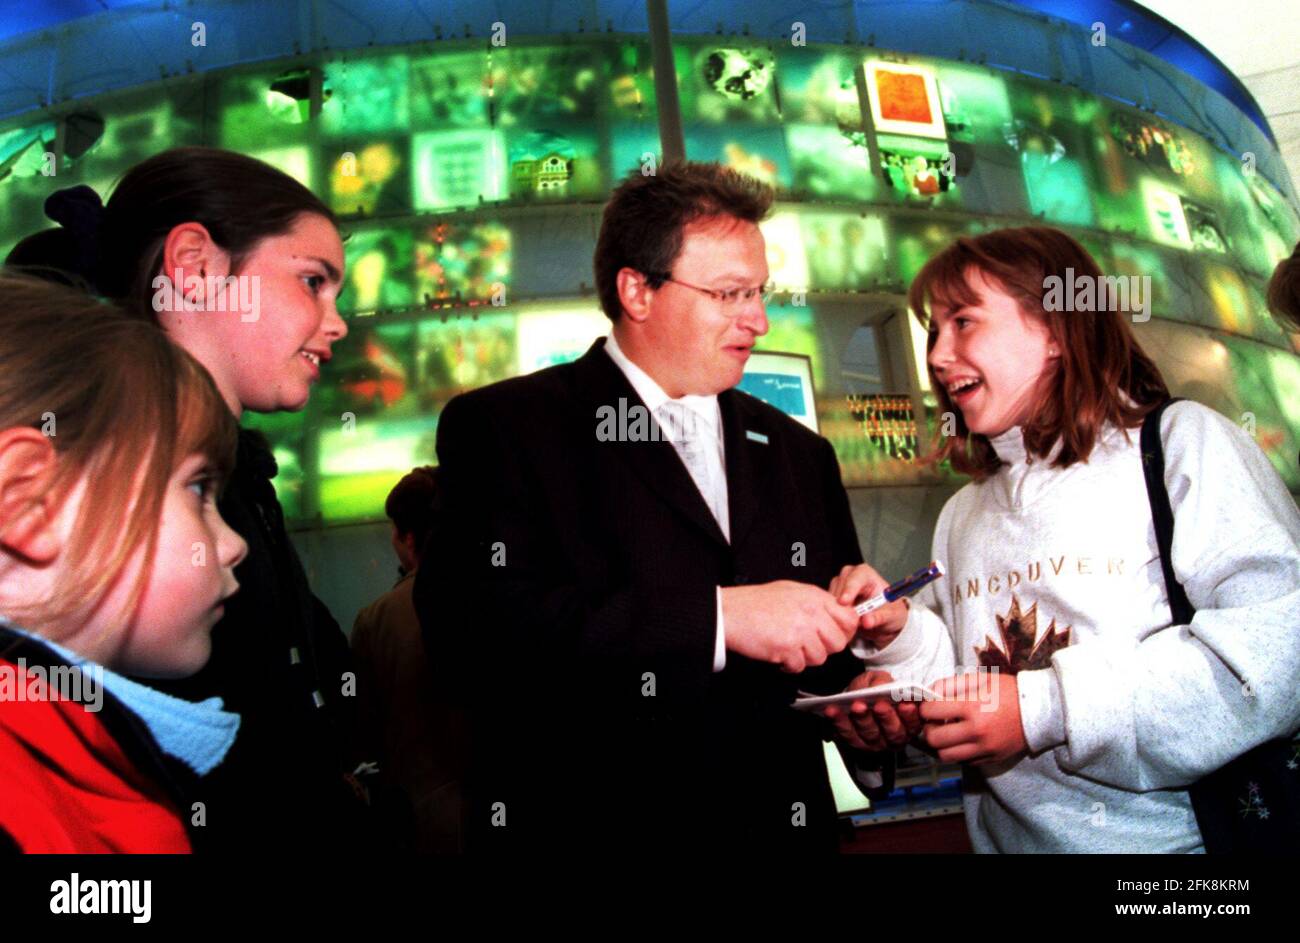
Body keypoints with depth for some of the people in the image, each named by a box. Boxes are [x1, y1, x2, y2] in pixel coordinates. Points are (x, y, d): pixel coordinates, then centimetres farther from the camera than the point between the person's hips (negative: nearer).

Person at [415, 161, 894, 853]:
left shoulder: (799, 454, 8)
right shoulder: (500, 427, -10)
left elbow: (833, 640, 14)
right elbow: (477, 635, -24)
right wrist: (718, 617, -26)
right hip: (591, 822, -5)